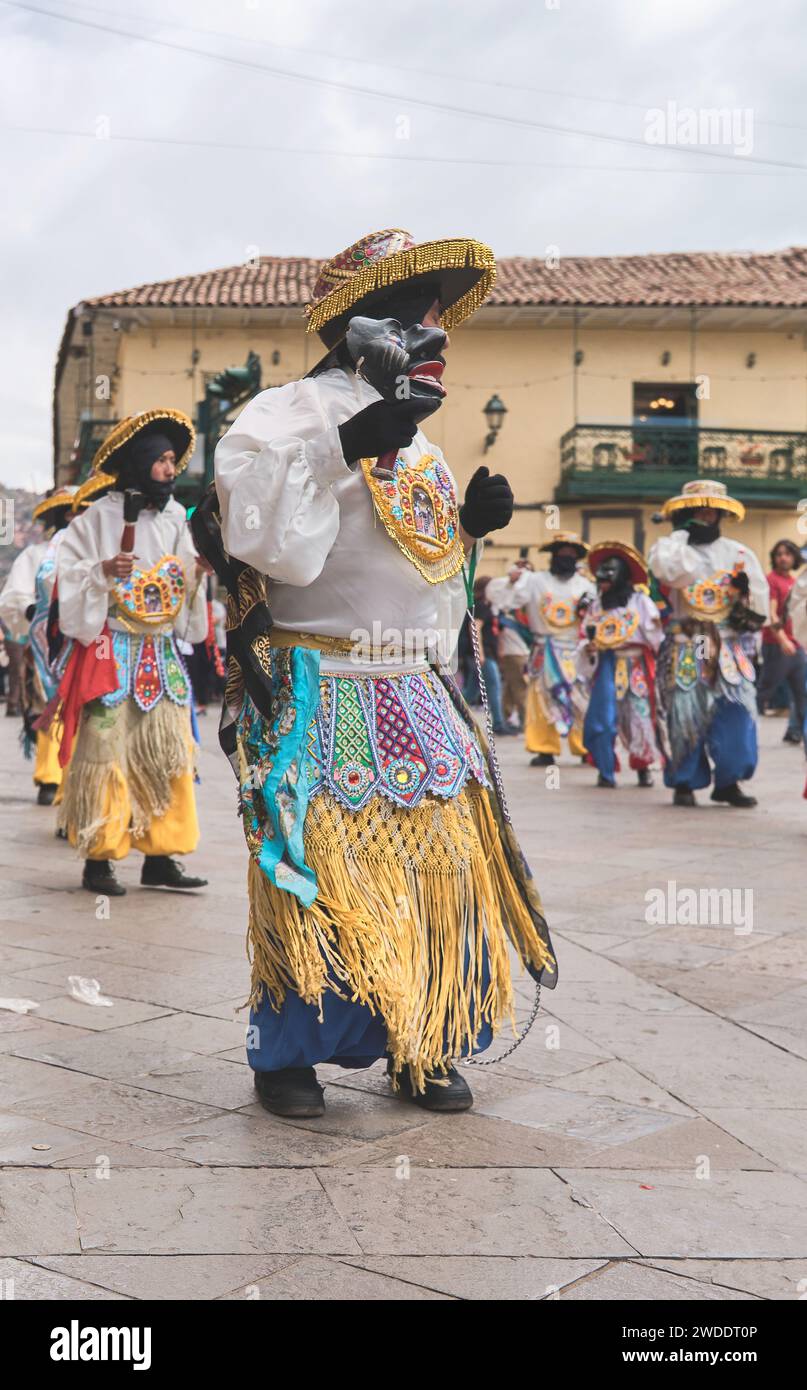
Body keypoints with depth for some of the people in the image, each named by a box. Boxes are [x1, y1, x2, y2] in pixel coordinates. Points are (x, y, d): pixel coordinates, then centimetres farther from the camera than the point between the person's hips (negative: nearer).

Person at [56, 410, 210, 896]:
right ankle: (98, 859, 2)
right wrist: (102, 572, -20)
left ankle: (159, 858, 10)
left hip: (161, 653, 6)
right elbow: (68, 574, -4)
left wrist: (198, 573, -3)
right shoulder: (100, 517, -3)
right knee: (107, 747, -5)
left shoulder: (174, 518, 12)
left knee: (167, 750, 3)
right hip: (112, 650, -5)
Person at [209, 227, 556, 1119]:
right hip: (316, 694, -7)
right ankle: (285, 1056, 12)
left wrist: (471, 526, 7)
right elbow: (269, 547, -18)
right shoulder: (286, 417, -4)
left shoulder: (418, 443, 19)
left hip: (415, 696, 7)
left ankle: (422, 1051, 19)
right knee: (318, 878, -6)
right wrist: (342, 451, -23)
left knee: (444, 868, 5)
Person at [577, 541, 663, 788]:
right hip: (607, 667, 2)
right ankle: (605, 772, 3)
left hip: (637, 666, -2)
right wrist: (588, 649, -3)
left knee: (640, 716, 0)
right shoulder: (596, 606, 11)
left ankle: (643, 768, 20)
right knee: (601, 718, -8)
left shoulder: (640, 601, 0)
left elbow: (656, 636, -1)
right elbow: (586, 639, 15)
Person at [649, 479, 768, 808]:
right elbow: (667, 568, -18)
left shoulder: (739, 553, 13)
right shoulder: (670, 546, 5)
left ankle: (729, 781, 0)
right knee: (685, 712, -6)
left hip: (729, 648, 2)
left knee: (735, 711, -7)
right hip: (685, 648, -2)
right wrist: (682, 534, -9)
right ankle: (683, 783, 2)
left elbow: (759, 596, 14)